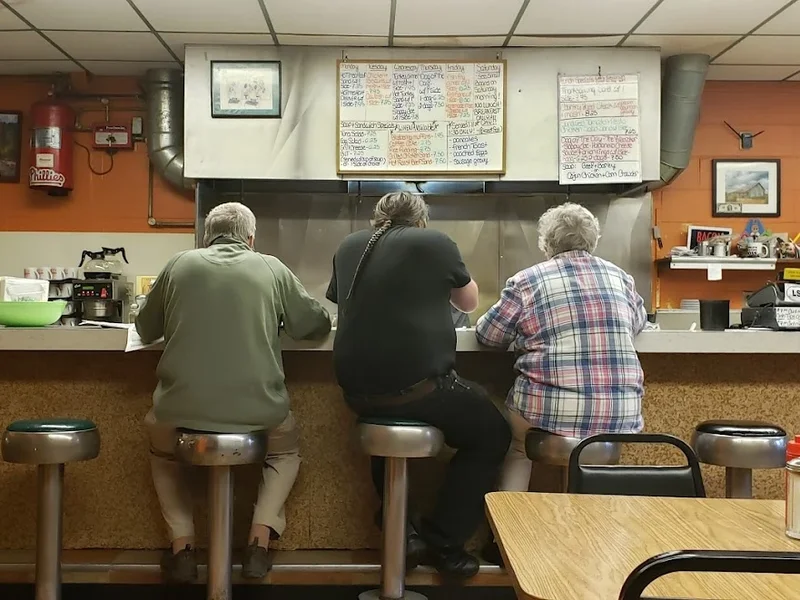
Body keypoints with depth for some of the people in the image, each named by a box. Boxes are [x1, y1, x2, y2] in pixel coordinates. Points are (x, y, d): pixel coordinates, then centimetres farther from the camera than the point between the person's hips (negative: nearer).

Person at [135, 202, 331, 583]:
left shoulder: (180, 265, 8)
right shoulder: (271, 268, 5)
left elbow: (145, 330, 21)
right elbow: (317, 325, 16)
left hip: (183, 412, 1)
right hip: (258, 413, 0)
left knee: (161, 448, 36)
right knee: (286, 449, 33)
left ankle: (181, 544, 23)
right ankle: (261, 538, 16)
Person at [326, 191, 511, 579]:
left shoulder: (349, 247, 14)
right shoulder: (435, 242, 2)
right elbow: (470, 303, 17)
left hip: (357, 390, 6)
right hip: (418, 386, -5)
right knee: (492, 433, 16)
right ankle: (440, 539, 13)